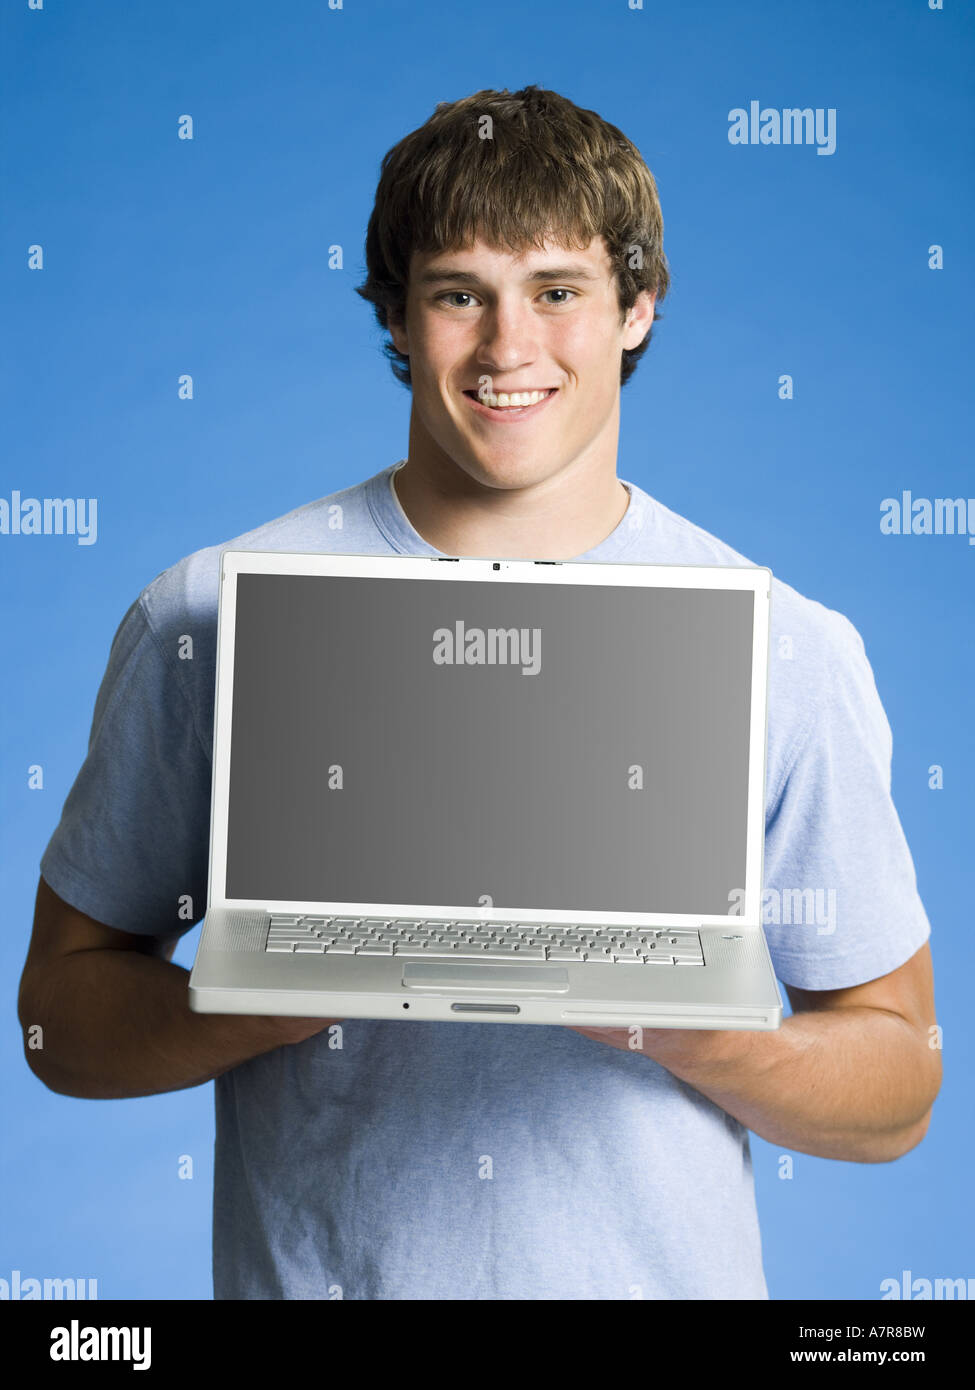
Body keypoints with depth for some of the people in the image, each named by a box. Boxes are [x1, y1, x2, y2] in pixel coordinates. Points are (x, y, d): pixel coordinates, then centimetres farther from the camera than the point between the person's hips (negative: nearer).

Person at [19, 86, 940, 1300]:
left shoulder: (791, 651, -7)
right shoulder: (211, 616, -8)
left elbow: (898, 1089, -2)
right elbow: (62, 1013, -2)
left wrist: (692, 1034, -20)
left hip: (668, 1270, 1)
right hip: (307, 1268, 0)